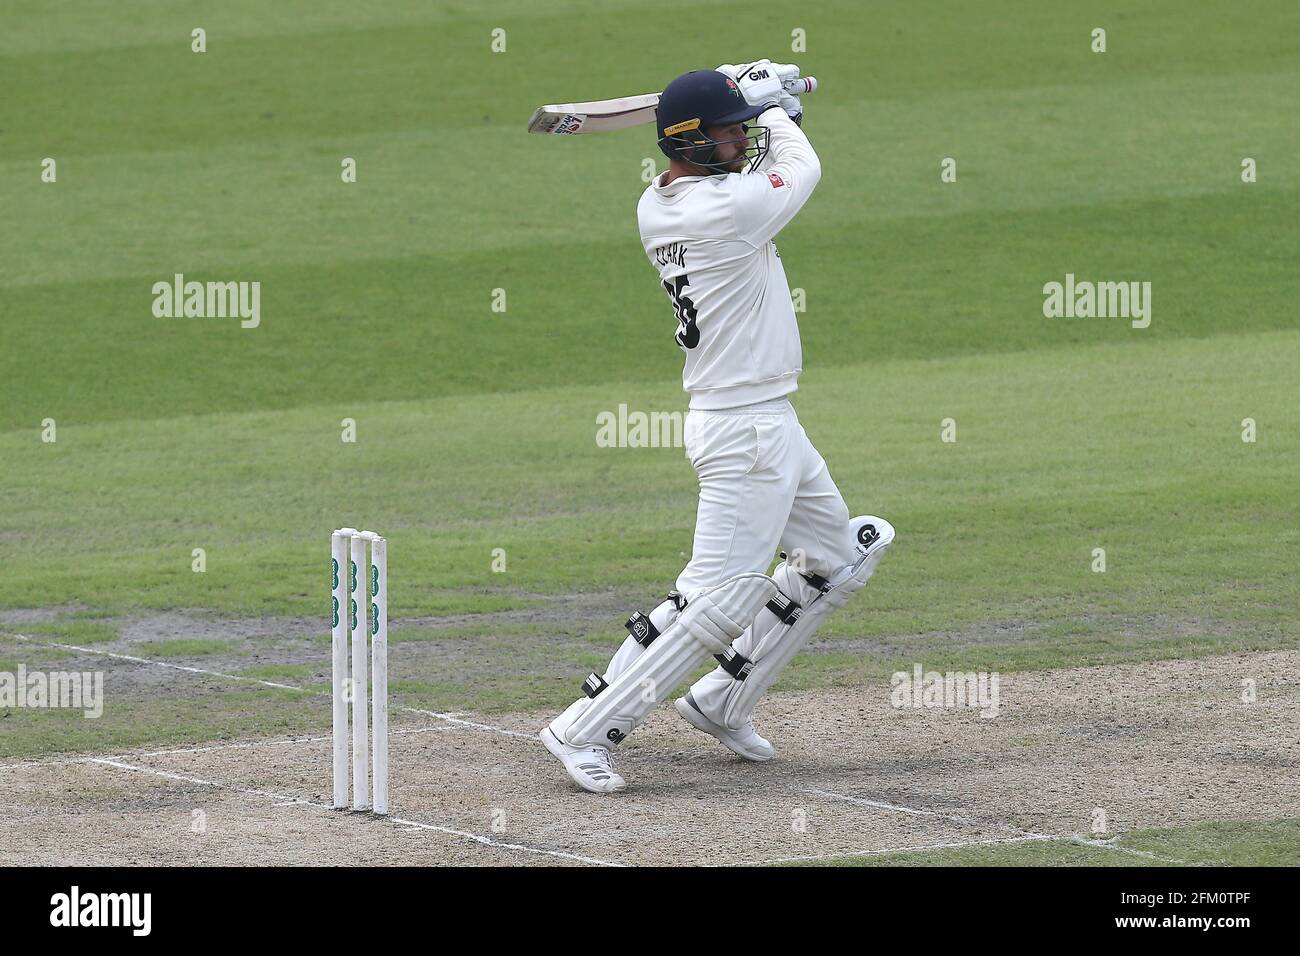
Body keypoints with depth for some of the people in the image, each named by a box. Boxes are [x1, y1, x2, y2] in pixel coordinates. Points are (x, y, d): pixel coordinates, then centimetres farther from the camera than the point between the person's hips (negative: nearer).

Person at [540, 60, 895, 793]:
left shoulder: (655, 206, 4)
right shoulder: (727, 207, -22)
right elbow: (803, 169, -1)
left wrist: (763, 105, 17)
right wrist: (774, 110, 15)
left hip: (771, 424, 10)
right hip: (746, 428, -10)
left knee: (839, 560, 21)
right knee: (720, 596, -10)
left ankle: (722, 701, 25)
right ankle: (585, 731, -8)